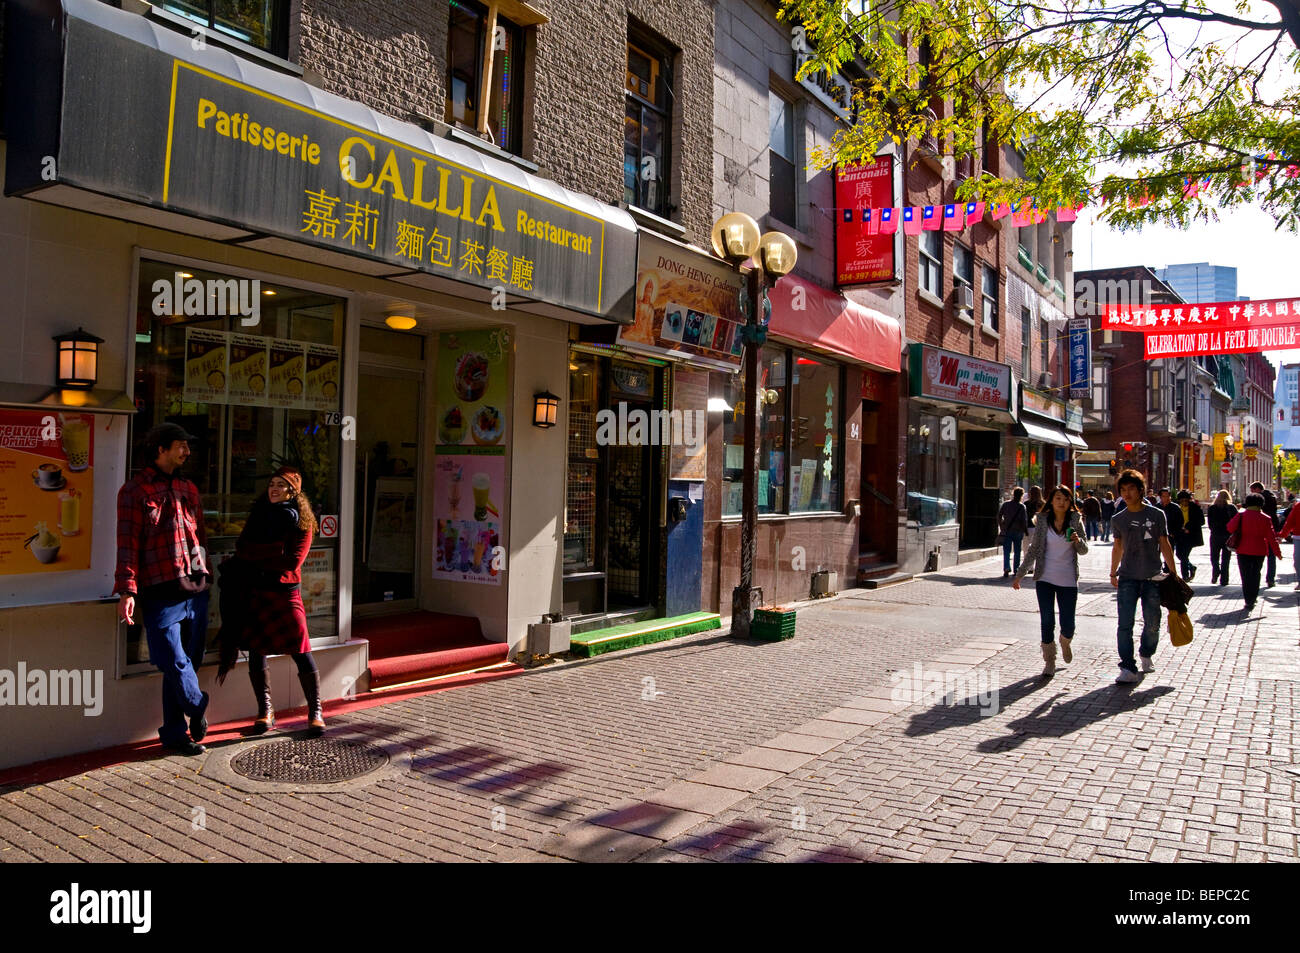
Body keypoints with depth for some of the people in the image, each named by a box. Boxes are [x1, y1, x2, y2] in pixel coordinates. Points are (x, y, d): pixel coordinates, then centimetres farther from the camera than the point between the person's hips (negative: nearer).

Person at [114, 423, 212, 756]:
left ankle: (174, 733, 20)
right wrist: (127, 590, -13)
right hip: (160, 591, -6)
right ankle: (197, 707, 18)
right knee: (173, 660, -9)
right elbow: (127, 543, -7)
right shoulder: (135, 490, -1)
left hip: (195, 589, 6)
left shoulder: (188, 490, 17)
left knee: (188, 662, 9)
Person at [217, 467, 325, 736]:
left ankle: (315, 712, 3)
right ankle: (265, 711, 20)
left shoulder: (302, 522, -2)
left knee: (300, 651, -8)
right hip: (254, 592, 4)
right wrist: (275, 551, -14)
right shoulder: (258, 514, 11)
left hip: (285, 592, -4)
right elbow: (241, 548, 0)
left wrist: (256, 558, -8)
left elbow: (292, 562, -11)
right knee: (257, 651, 5)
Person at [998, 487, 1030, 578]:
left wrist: (1001, 527, 11)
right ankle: (1016, 569, 16)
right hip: (1018, 532, -1)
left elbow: (999, 516, 1)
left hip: (1006, 531, 1)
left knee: (1006, 551, 0)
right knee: (1017, 551, 13)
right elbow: (1024, 520, -10)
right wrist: (1025, 530, 3)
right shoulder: (1022, 506, -7)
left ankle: (1007, 568, -18)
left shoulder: (1005, 504, 0)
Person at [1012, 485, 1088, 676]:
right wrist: (1020, 574, 3)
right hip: (1045, 579, 0)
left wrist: (1077, 540, -18)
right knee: (1047, 622, -2)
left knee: (1067, 625, 1)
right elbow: (1034, 549, 6)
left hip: (1068, 580, 0)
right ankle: (1049, 661, 14)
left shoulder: (1075, 521, 1)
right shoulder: (1043, 521, 0)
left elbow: (1083, 550, 6)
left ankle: (1065, 643, 36)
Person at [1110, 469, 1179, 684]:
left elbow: (1164, 545, 4)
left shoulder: (1156, 515, 0)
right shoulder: (1118, 519, 5)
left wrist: (1173, 572, 3)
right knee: (1125, 624, -9)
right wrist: (1113, 573, 20)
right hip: (1128, 578, 1)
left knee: (1152, 624, 8)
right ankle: (1128, 669, -7)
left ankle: (1146, 655, 36)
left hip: (1152, 578, -1)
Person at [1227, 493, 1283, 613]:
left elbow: (1230, 528, -13)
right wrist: (1277, 552, 3)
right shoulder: (1265, 518, -5)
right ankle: (1252, 599, 9)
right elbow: (1271, 537, -4)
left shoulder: (1241, 515, -6)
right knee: (1255, 575, 13)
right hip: (1259, 551, 0)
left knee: (1245, 576, 7)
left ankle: (1248, 602, 4)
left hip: (1243, 550, 0)